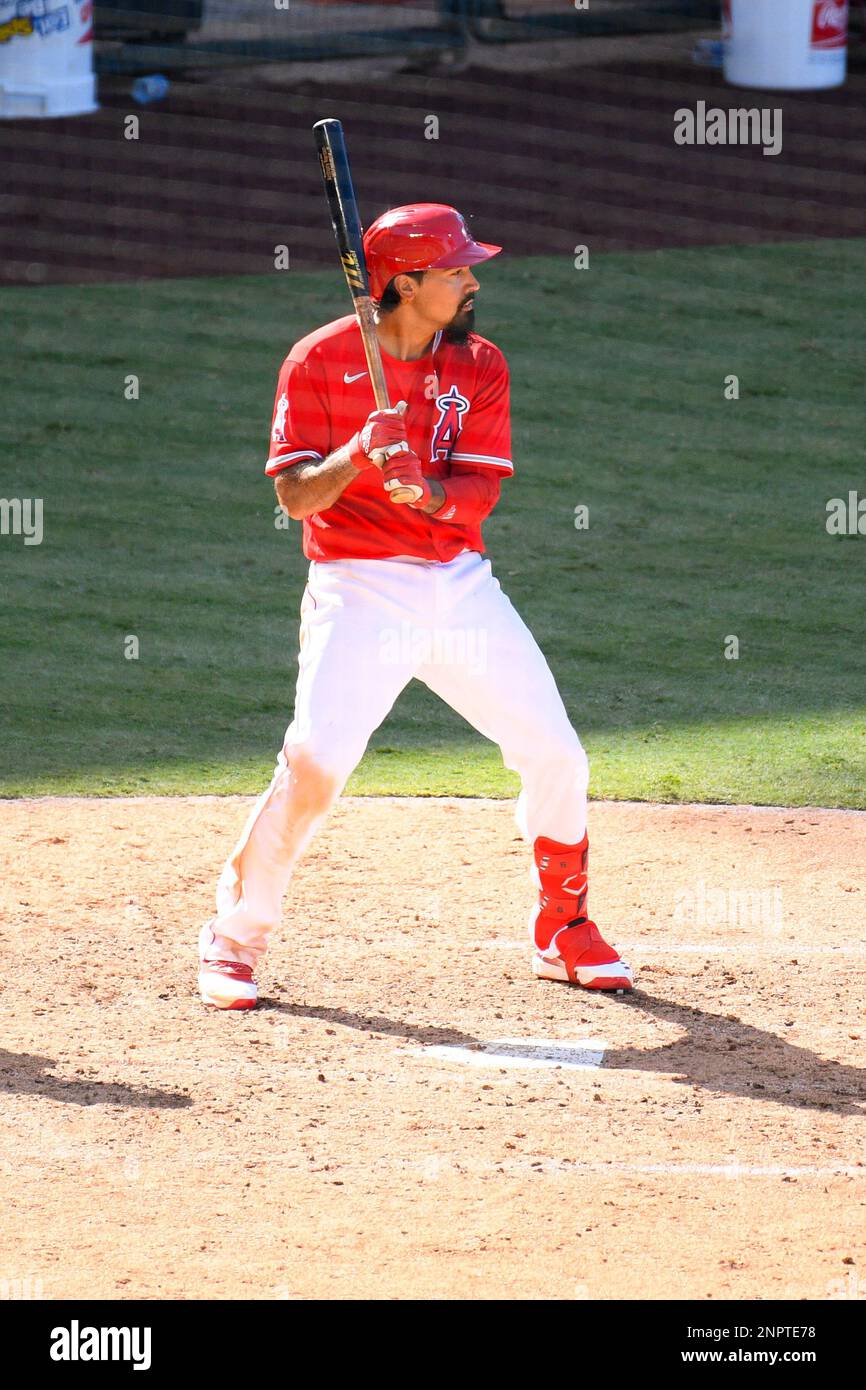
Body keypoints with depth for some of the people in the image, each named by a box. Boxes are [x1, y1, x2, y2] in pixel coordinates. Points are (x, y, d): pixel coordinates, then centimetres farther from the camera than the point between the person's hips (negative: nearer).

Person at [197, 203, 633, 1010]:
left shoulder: (479, 366, 7)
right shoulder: (321, 360, -5)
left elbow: (480, 491, -3)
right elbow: (295, 494, -9)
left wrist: (425, 491, -24)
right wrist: (358, 455, -28)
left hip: (462, 586, 5)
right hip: (359, 588, -5)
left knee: (556, 757, 2)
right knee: (315, 766, -20)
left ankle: (564, 935, 23)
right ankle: (234, 940, -3)